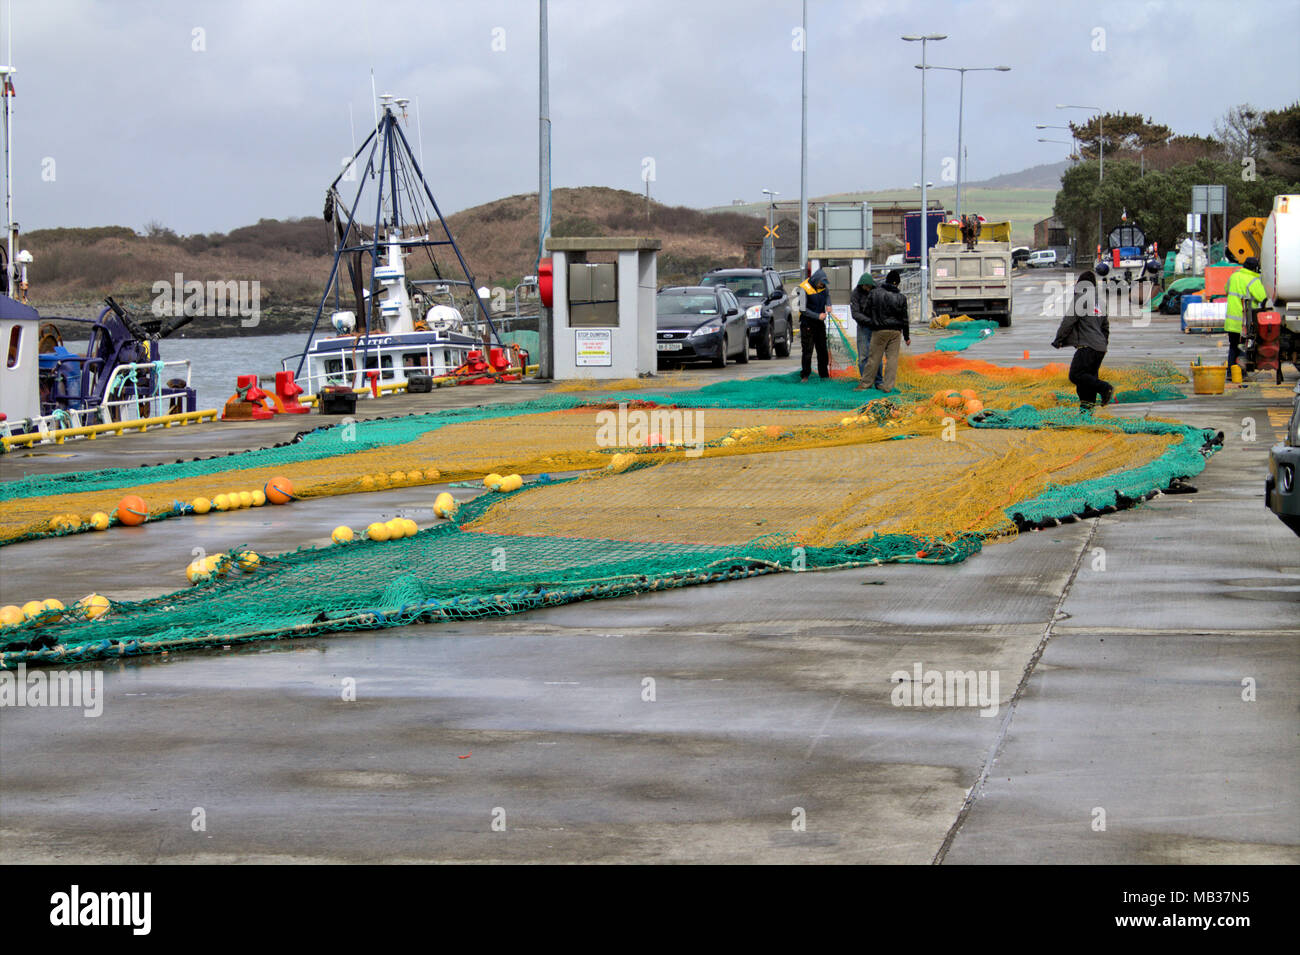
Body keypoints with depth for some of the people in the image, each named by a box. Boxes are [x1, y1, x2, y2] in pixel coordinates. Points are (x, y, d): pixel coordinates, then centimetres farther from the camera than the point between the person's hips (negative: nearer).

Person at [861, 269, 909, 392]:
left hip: (879, 330, -1)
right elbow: (904, 319, 5)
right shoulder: (901, 298, 1)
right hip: (895, 331, 1)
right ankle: (888, 386, 2)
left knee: (874, 357, 5)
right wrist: (907, 336, 12)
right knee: (892, 357, 4)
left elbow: (871, 311, 3)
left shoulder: (875, 293, -3)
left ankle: (866, 382, 11)